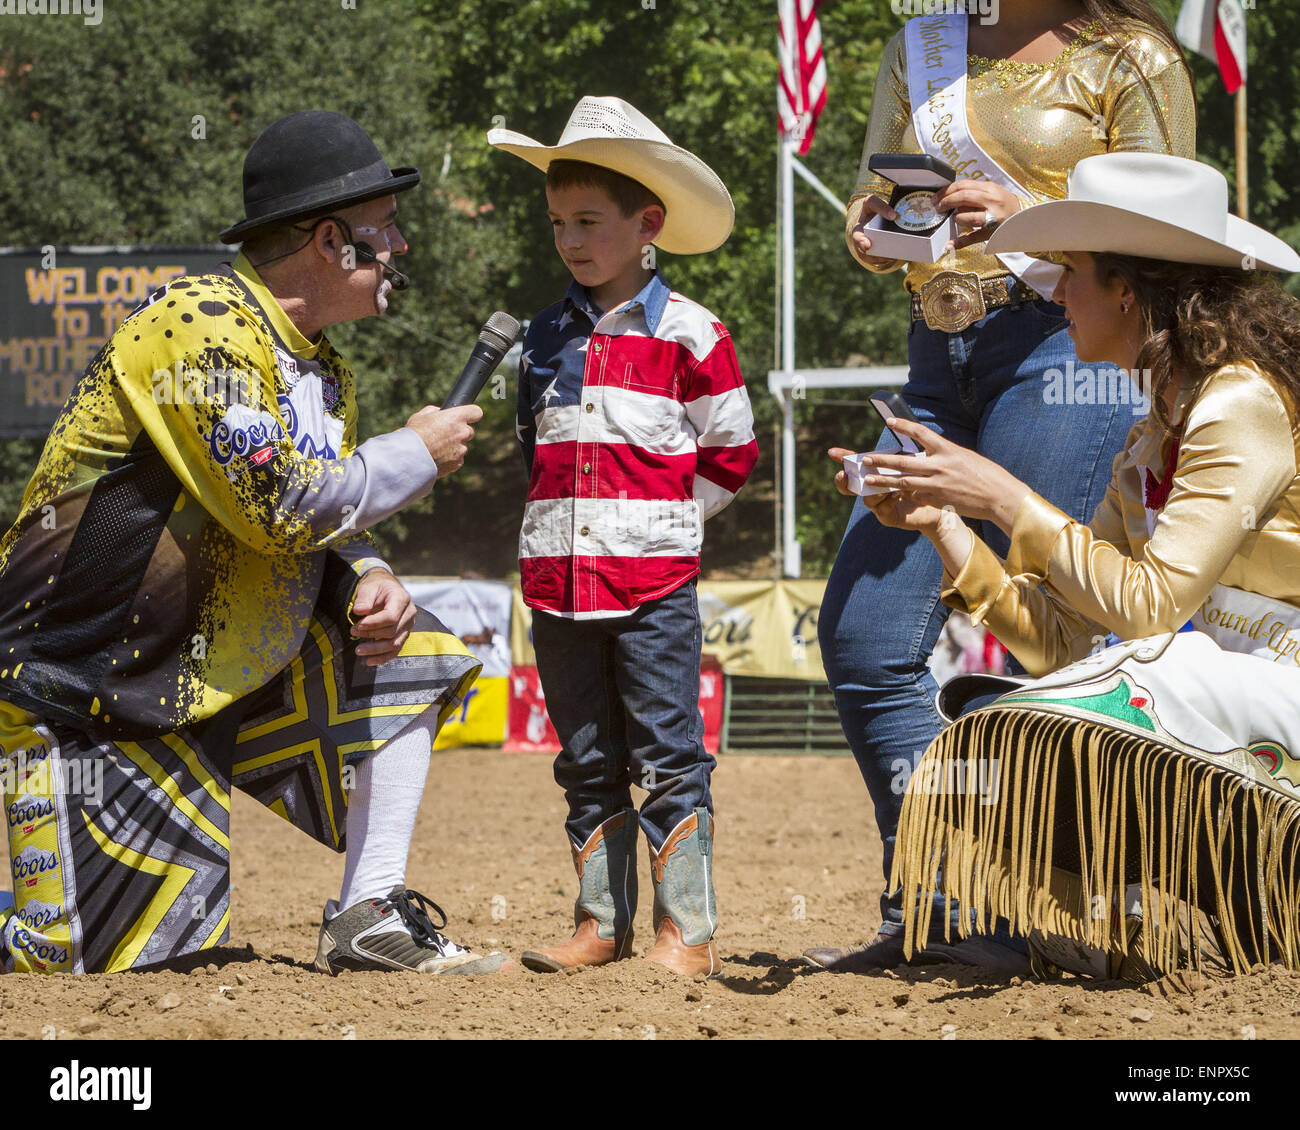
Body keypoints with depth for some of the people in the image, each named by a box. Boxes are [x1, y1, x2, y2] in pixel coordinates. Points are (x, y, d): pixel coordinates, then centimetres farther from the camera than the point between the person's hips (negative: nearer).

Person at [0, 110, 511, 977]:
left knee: (405, 651, 2)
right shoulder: (205, 322, -18)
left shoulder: (325, 371, 11)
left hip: (204, 669, 9)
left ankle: (369, 921, 1)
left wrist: (369, 581, -8)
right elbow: (278, 506, -24)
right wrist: (416, 456, -11)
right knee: (139, 954, -14)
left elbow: (328, 519, 15)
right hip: (80, 698, -9)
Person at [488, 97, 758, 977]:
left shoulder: (689, 334, -2)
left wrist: (659, 517, 3)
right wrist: (566, 514, 13)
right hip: (558, 576, 5)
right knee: (589, 763, 10)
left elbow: (731, 453, 3)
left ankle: (689, 930, -2)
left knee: (669, 756, -5)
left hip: (653, 580, -5)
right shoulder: (548, 335, 12)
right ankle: (602, 924, 16)